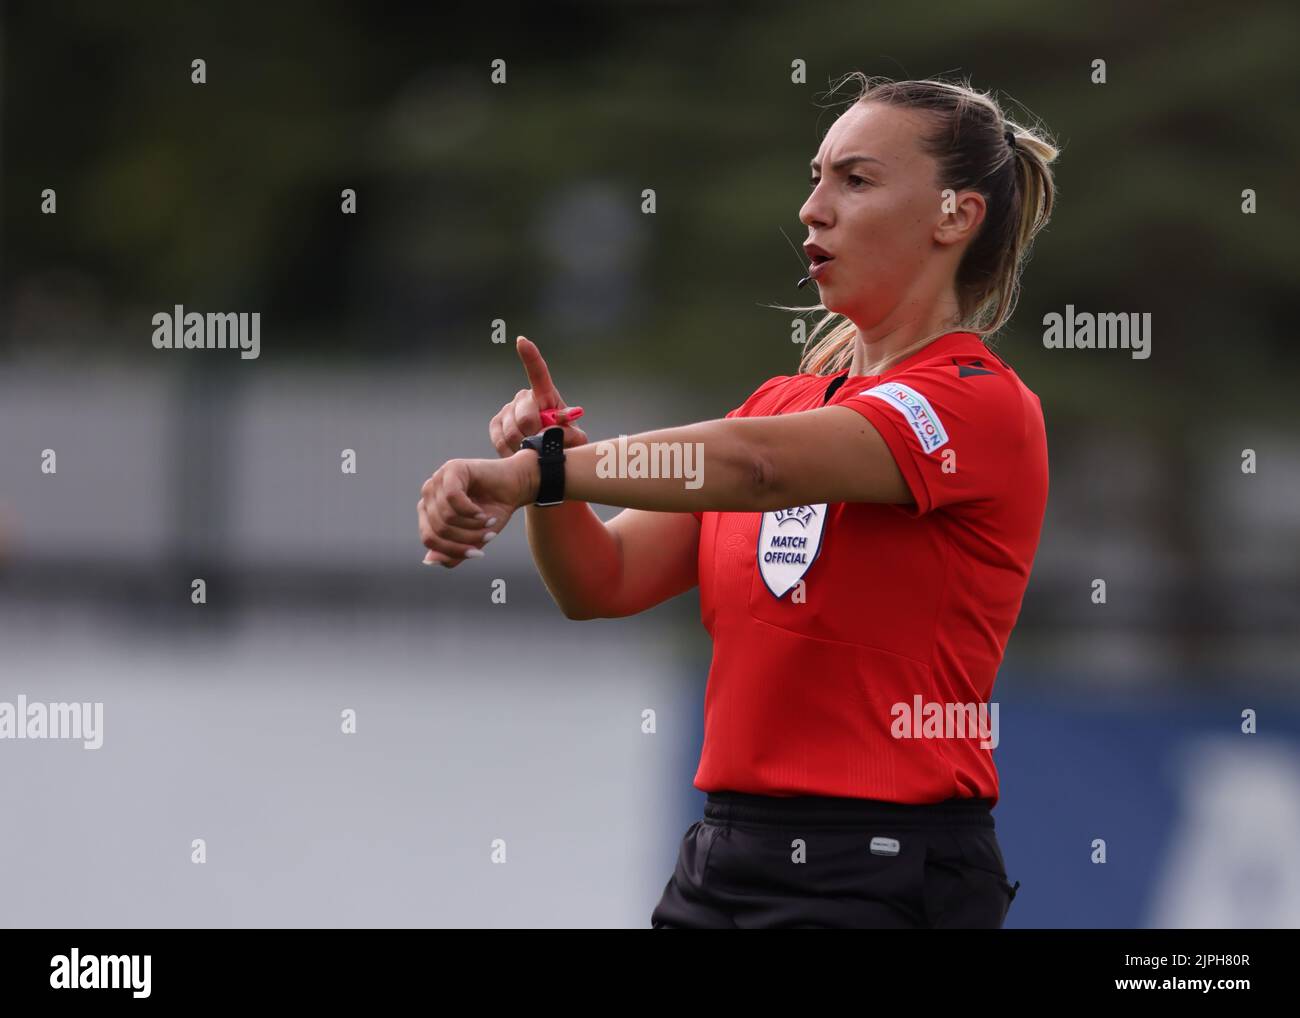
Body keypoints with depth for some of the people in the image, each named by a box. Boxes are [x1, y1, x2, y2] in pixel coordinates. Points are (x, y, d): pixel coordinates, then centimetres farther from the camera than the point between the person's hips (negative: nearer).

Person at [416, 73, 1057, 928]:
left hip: (886, 881, -7)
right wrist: (547, 454, -11)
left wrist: (538, 471, -36)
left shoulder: (981, 403, -10)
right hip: (720, 859, 7)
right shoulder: (786, 400, 16)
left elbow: (758, 464, -27)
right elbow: (605, 582, 9)